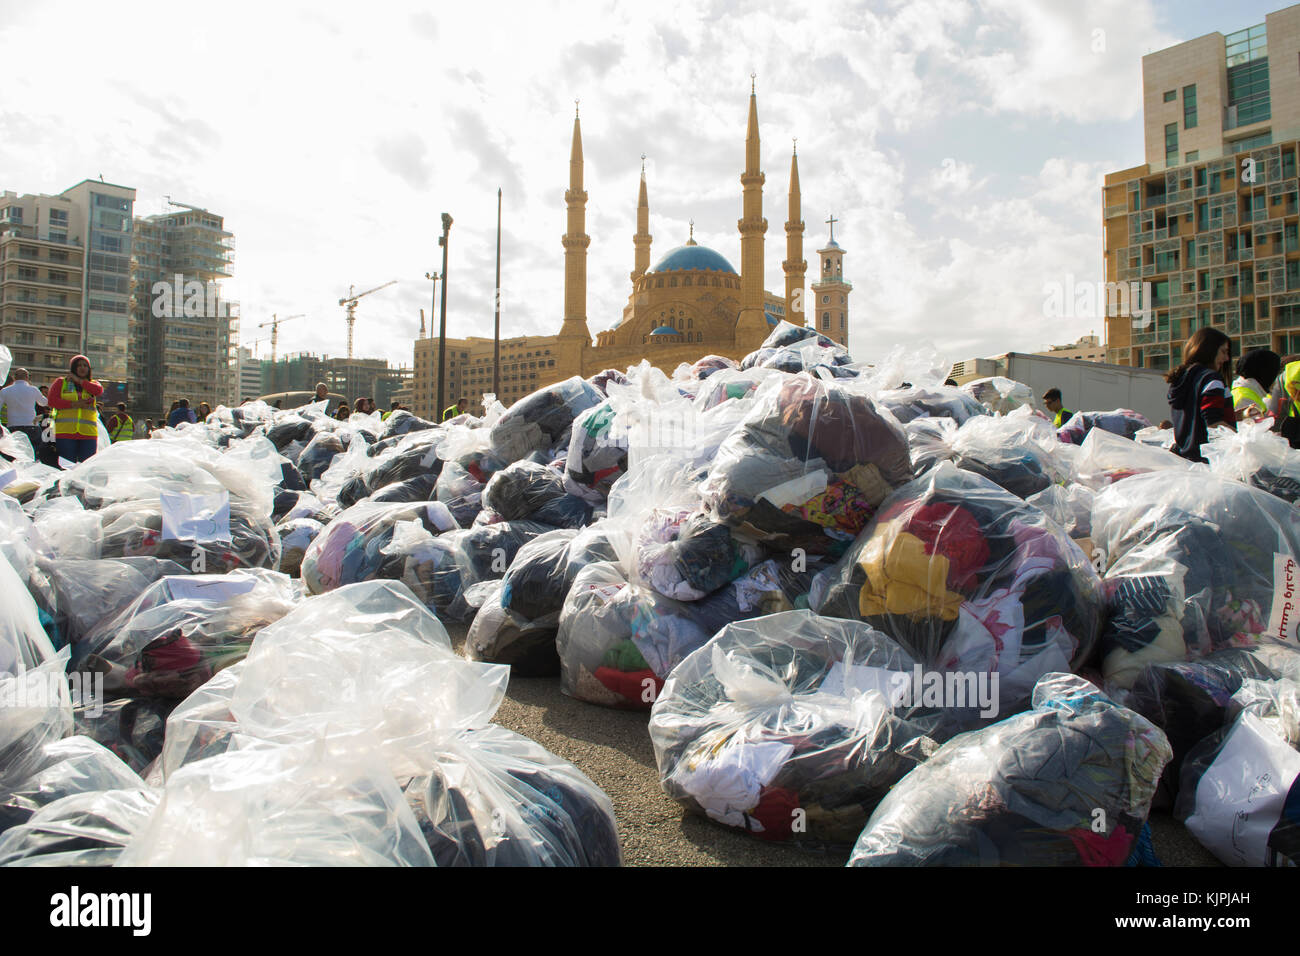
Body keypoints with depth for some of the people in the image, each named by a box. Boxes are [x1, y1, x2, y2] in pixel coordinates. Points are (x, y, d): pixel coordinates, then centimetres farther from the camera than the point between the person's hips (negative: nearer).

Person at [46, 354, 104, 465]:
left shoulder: (92, 383, 19)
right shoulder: (61, 382, 15)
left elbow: (99, 390, -6)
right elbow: (52, 401, 1)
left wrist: (78, 380, 0)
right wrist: (75, 404, -7)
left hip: (88, 434, 1)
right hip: (65, 431, -1)